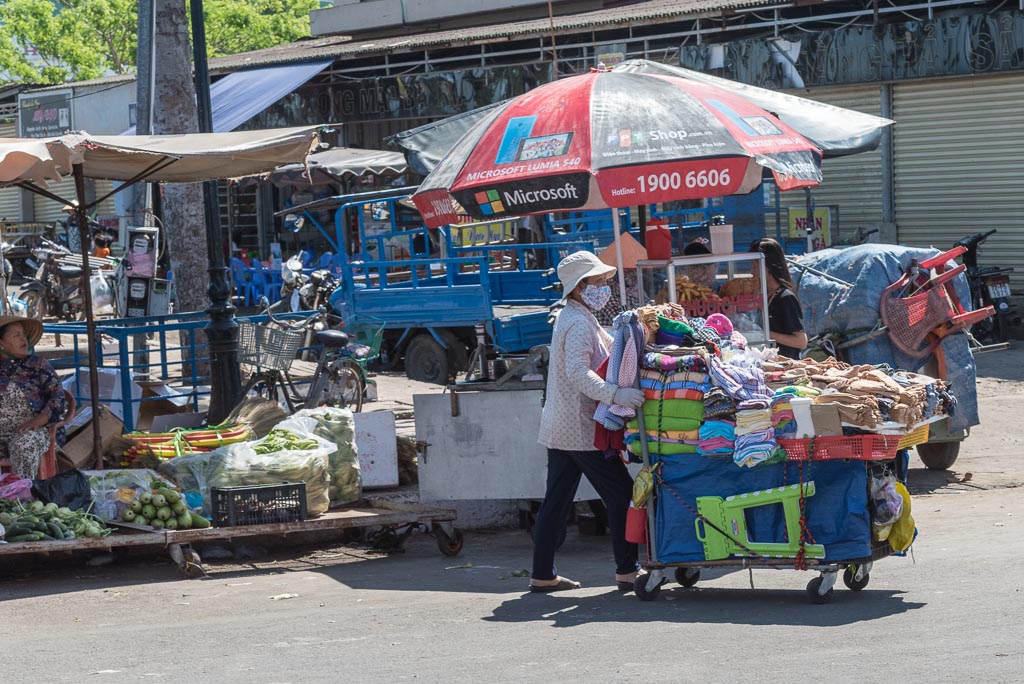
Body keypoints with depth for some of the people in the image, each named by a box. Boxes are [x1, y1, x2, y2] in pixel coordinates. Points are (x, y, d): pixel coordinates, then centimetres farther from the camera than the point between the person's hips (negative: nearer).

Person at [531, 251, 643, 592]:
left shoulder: (571, 318, 18)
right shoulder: (579, 324, -15)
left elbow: (610, 346, 28)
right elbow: (578, 372, -29)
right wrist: (615, 394, -40)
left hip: (559, 428, 10)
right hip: (582, 428, -10)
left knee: (556, 500, 9)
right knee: (622, 496, -2)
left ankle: (542, 574, 11)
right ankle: (627, 570, 1)